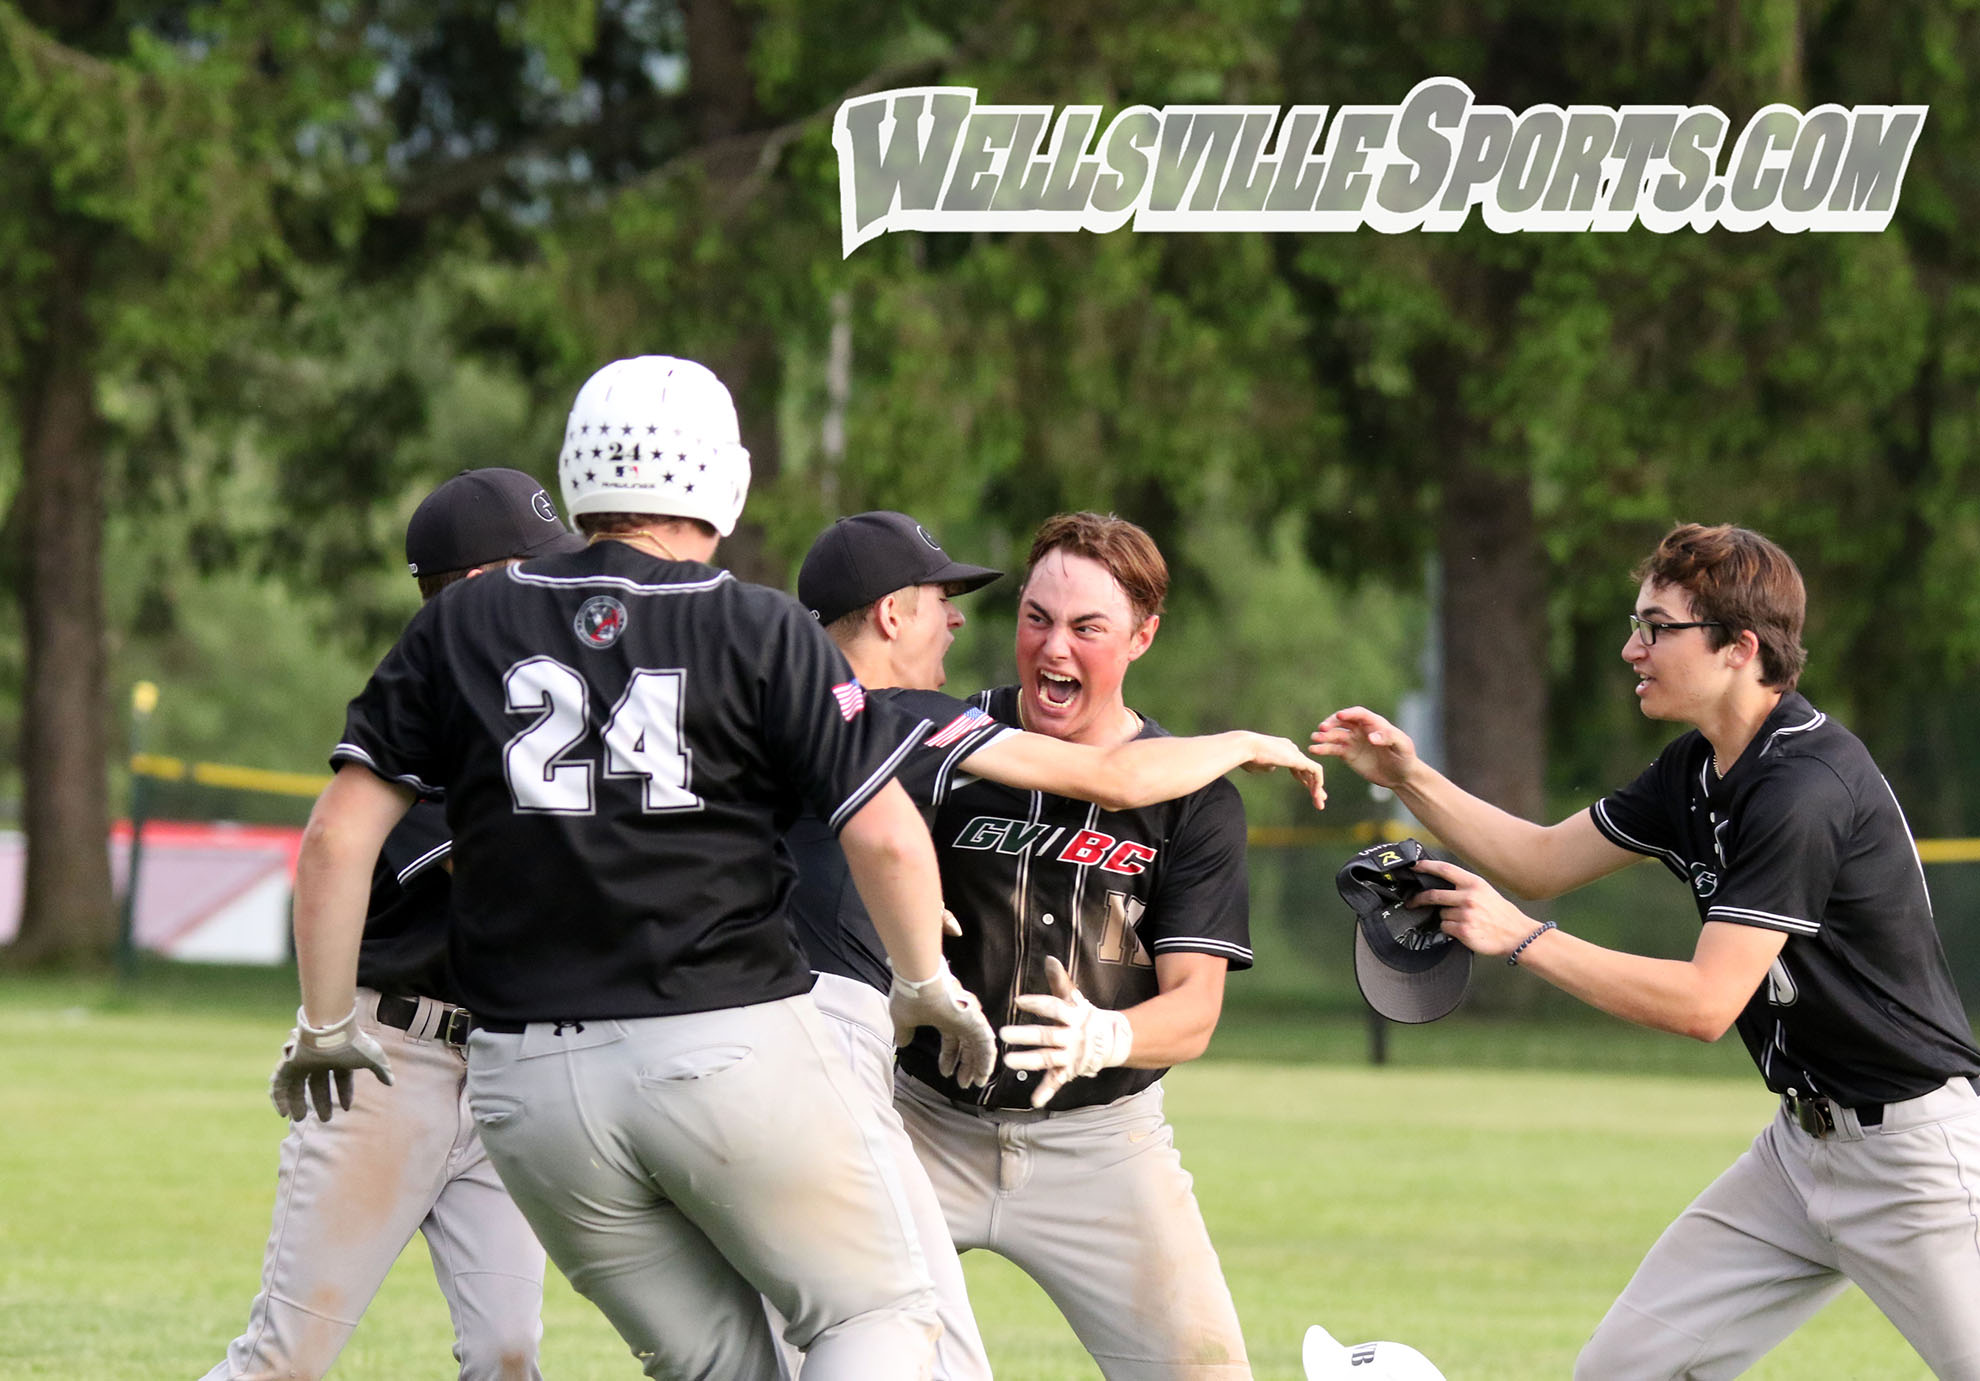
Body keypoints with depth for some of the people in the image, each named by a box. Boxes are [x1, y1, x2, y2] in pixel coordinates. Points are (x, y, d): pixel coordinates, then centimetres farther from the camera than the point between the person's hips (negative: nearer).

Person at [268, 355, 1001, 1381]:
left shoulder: (462, 630, 8)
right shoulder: (763, 634, -1)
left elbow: (339, 835, 5)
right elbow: (885, 836, -5)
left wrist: (324, 1026, 16)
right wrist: (927, 986, 13)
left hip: (533, 1083, 4)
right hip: (730, 1052, -4)